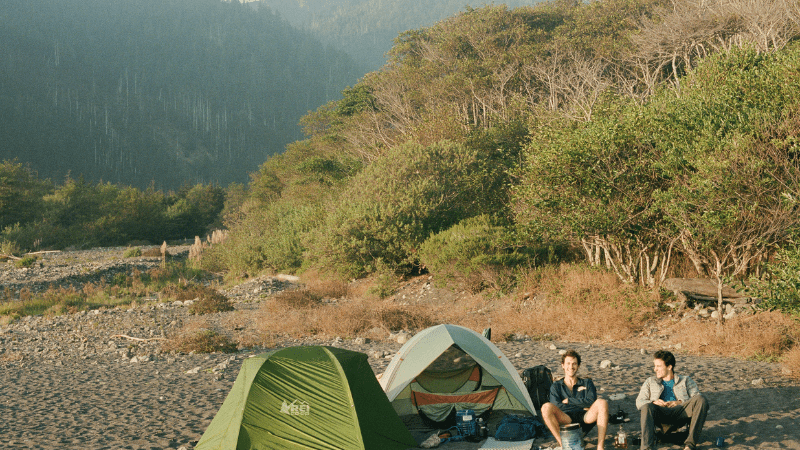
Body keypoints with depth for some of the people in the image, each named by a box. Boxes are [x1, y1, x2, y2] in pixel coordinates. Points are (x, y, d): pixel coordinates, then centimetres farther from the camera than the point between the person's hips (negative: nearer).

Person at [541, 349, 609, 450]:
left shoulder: (587, 383, 21)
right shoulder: (556, 386, 19)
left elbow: (592, 402, 2)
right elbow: (557, 406, 0)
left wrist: (568, 400, 0)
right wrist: (582, 407, -2)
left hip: (585, 419, 1)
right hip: (566, 419, -1)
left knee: (602, 403, -30)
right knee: (546, 407, -31)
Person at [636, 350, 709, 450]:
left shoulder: (685, 380, 27)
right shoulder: (650, 382, 30)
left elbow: (697, 397, 11)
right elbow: (639, 402, 17)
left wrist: (679, 403, -9)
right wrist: (654, 402, -6)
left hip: (680, 413, 0)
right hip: (661, 414, 0)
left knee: (701, 400, -28)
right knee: (648, 406, -35)